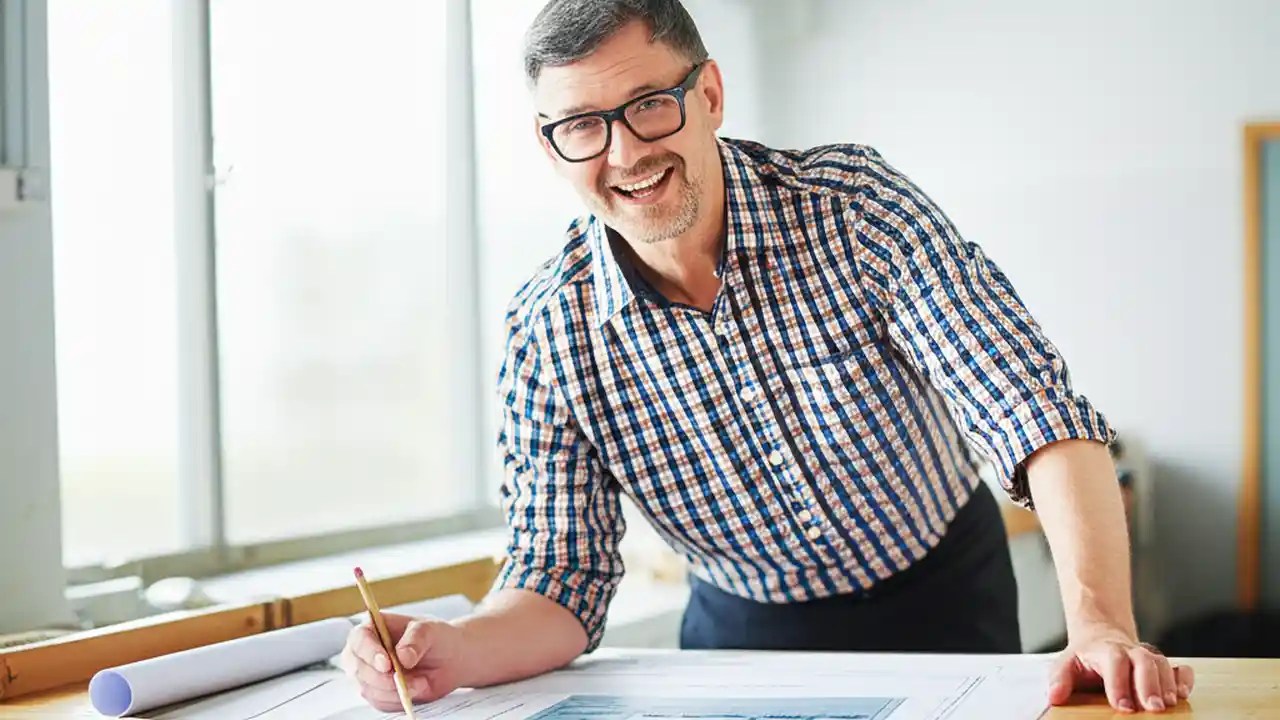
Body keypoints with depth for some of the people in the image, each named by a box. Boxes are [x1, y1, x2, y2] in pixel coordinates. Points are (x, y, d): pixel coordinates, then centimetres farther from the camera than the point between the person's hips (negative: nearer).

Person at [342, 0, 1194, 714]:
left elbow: (1038, 416, -24)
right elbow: (562, 583, -9)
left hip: (941, 608, -1)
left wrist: (1099, 624, -39)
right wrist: (454, 651, -31)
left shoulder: (854, 205, -18)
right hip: (745, 636, 2)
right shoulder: (550, 335, -12)